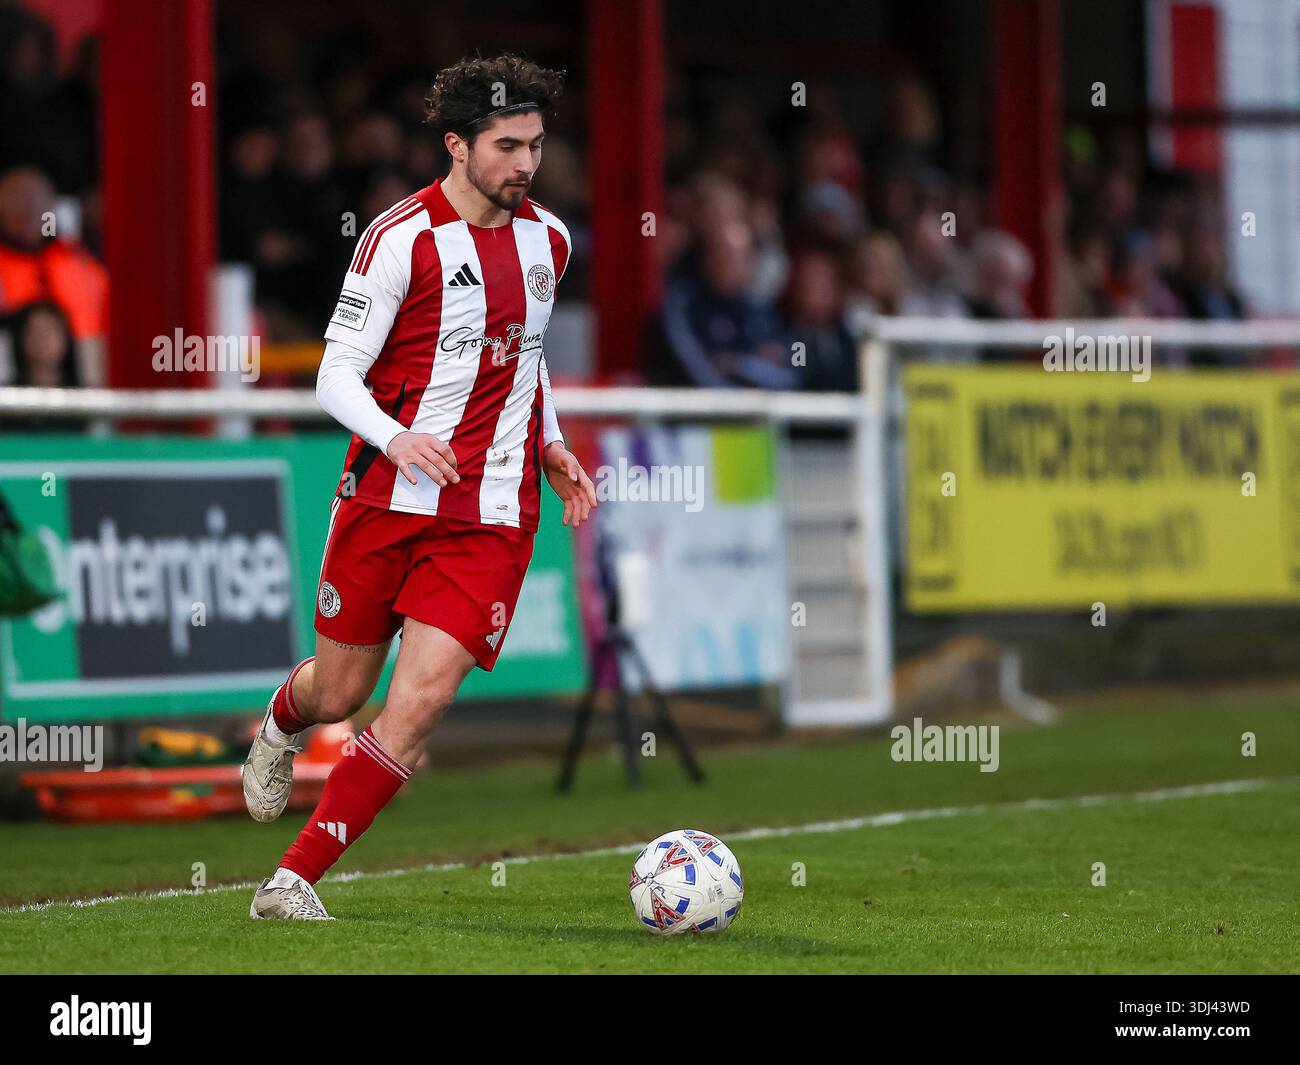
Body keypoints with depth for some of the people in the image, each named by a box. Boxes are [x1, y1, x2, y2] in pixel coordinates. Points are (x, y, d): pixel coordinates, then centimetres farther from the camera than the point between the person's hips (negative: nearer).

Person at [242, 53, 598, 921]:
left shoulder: (548, 238, 7)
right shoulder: (401, 239, -10)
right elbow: (337, 375, -11)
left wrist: (552, 449, 13)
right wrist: (396, 436, -29)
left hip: (491, 516, 3)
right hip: (388, 497, -3)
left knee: (424, 698, -14)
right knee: (340, 694, 10)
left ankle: (294, 881, -7)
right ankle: (281, 727, 50)